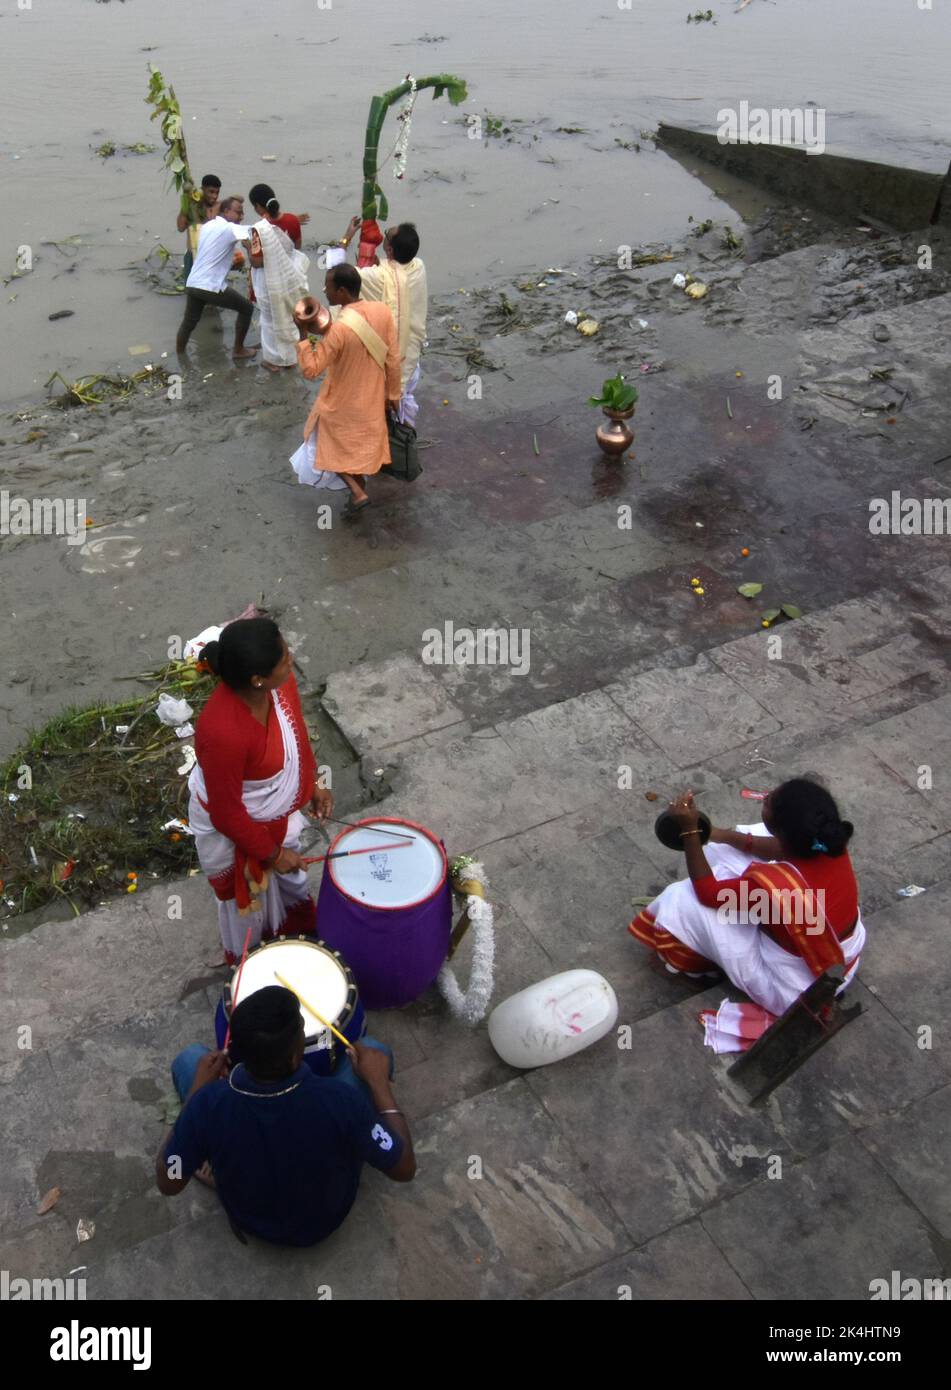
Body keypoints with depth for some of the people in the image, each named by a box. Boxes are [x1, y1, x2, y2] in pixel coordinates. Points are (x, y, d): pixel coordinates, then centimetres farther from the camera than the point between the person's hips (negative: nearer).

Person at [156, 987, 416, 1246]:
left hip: (248, 1217, 1)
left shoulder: (208, 1103, -35)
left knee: (190, 1058, 9)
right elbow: (404, 1169, -21)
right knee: (373, 1050, 5)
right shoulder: (339, 1099, -39)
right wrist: (378, 1081, -12)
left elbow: (168, 1183, -15)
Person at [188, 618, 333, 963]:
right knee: (248, 901, 25)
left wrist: (311, 786, 7)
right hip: (234, 831, -6)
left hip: (278, 812, 6)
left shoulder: (279, 683, -24)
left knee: (288, 879, 34)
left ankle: (295, 934, 66)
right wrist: (271, 853, -15)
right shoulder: (222, 732, -44)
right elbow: (227, 813, -28)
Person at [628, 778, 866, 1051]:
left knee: (686, 901, -5)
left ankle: (698, 964, 27)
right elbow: (780, 848, 3)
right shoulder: (830, 842, -21)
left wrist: (690, 831, -18)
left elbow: (707, 892, -19)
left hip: (797, 989, -6)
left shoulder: (775, 885, -39)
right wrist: (723, 835, 0)